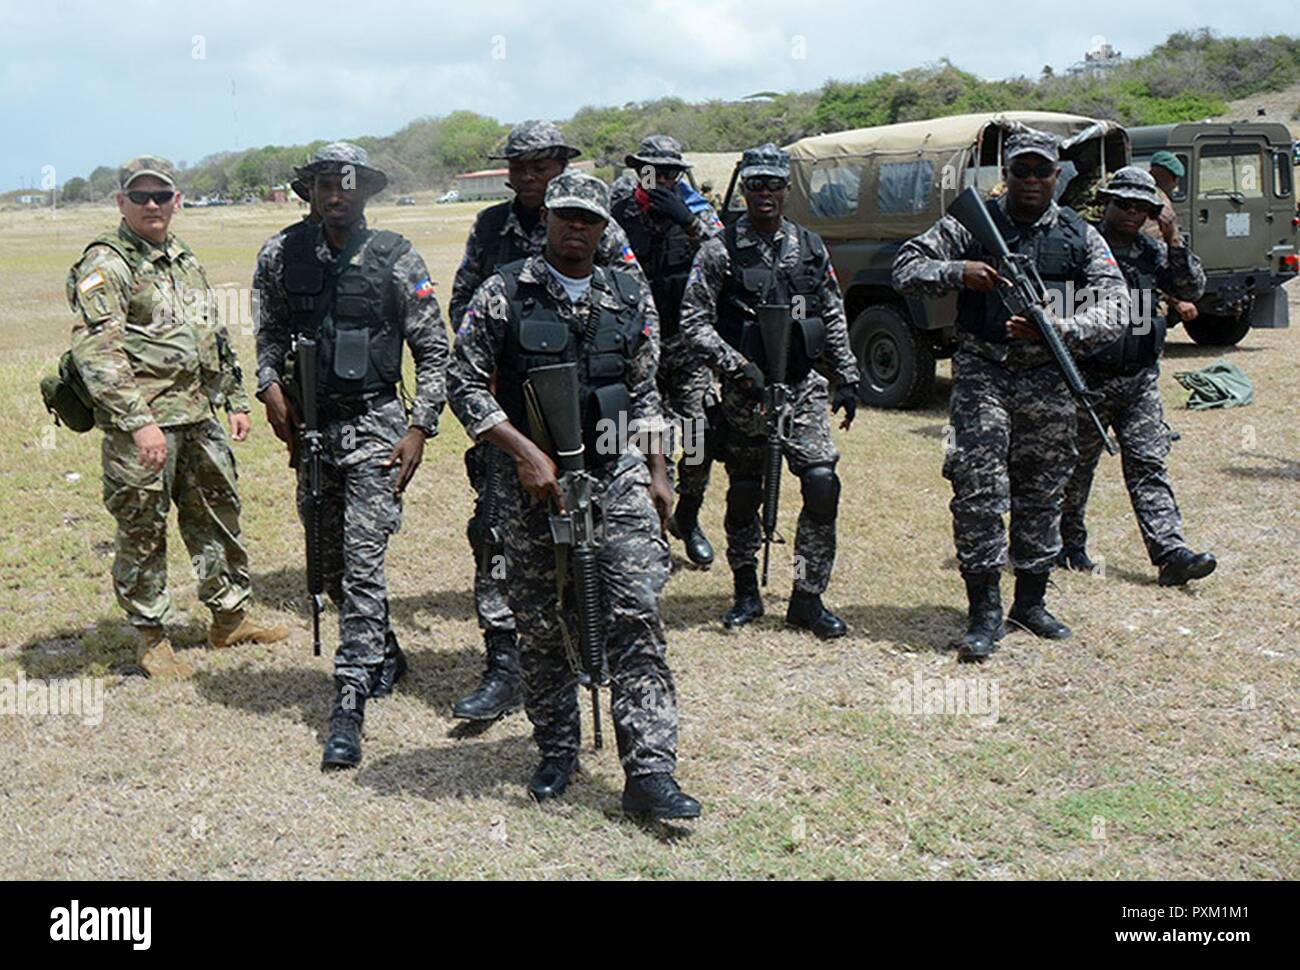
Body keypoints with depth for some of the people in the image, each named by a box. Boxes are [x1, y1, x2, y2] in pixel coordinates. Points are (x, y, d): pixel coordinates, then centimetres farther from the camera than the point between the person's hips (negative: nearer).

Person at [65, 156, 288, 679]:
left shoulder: (186, 261, 16)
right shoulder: (105, 264, -9)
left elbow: (218, 337, 24)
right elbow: (96, 350, -19)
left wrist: (236, 400, 19)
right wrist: (138, 420, -26)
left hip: (200, 415, 8)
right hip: (142, 423, -7)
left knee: (218, 515, 15)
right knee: (143, 531, 3)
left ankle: (230, 616, 30)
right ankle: (150, 639, 16)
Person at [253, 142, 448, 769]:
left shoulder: (396, 260, -5)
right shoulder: (282, 256, 3)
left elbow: (434, 352, -2)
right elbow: (270, 333, 15)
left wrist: (419, 429, -8)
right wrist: (271, 388, -3)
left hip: (374, 423, -4)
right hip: (310, 423, 4)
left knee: (362, 562, -11)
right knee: (330, 562, 13)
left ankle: (349, 703, -7)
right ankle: (384, 656, 36)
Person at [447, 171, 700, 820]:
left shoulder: (631, 299, 9)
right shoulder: (504, 294, -2)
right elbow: (463, 382, -3)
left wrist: (657, 474, 10)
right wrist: (525, 452, -13)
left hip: (618, 474, 2)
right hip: (536, 478, -1)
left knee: (637, 614, -8)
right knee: (541, 626, 7)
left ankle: (649, 772, -6)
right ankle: (557, 753, 26)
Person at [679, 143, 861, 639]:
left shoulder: (810, 246, 10)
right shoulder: (720, 251, -3)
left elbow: (834, 318, 17)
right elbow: (693, 323, -6)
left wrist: (847, 379, 13)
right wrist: (739, 366, -15)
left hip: (804, 386, 3)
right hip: (745, 391, -2)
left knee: (822, 483, -8)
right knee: (743, 494, 7)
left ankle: (808, 598, 3)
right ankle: (746, 593, 23)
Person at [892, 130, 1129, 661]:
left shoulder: (1079, 236, 5)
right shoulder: (971, 224, 1)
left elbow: (1114, 309, -2)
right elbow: (906, 269, 0)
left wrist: (1062, 328, -21)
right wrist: (957, 272, -19)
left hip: (1048, 378, 3)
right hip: (981, 372, -2)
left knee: (1042, 492, 10)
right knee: (979, 487, -10)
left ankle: (1031, 601, 25)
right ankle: (984, 611, -3)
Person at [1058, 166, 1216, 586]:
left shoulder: (1152, 251, 10)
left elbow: (1193, 289, 5)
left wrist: (1174, 239, -5)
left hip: (1140, 378, 4)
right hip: (1087, 376, -4)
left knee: (1149, 465, 0)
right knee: (1076, 465, 8)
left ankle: (1170, 552, -5)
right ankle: (1068, 544, 24)